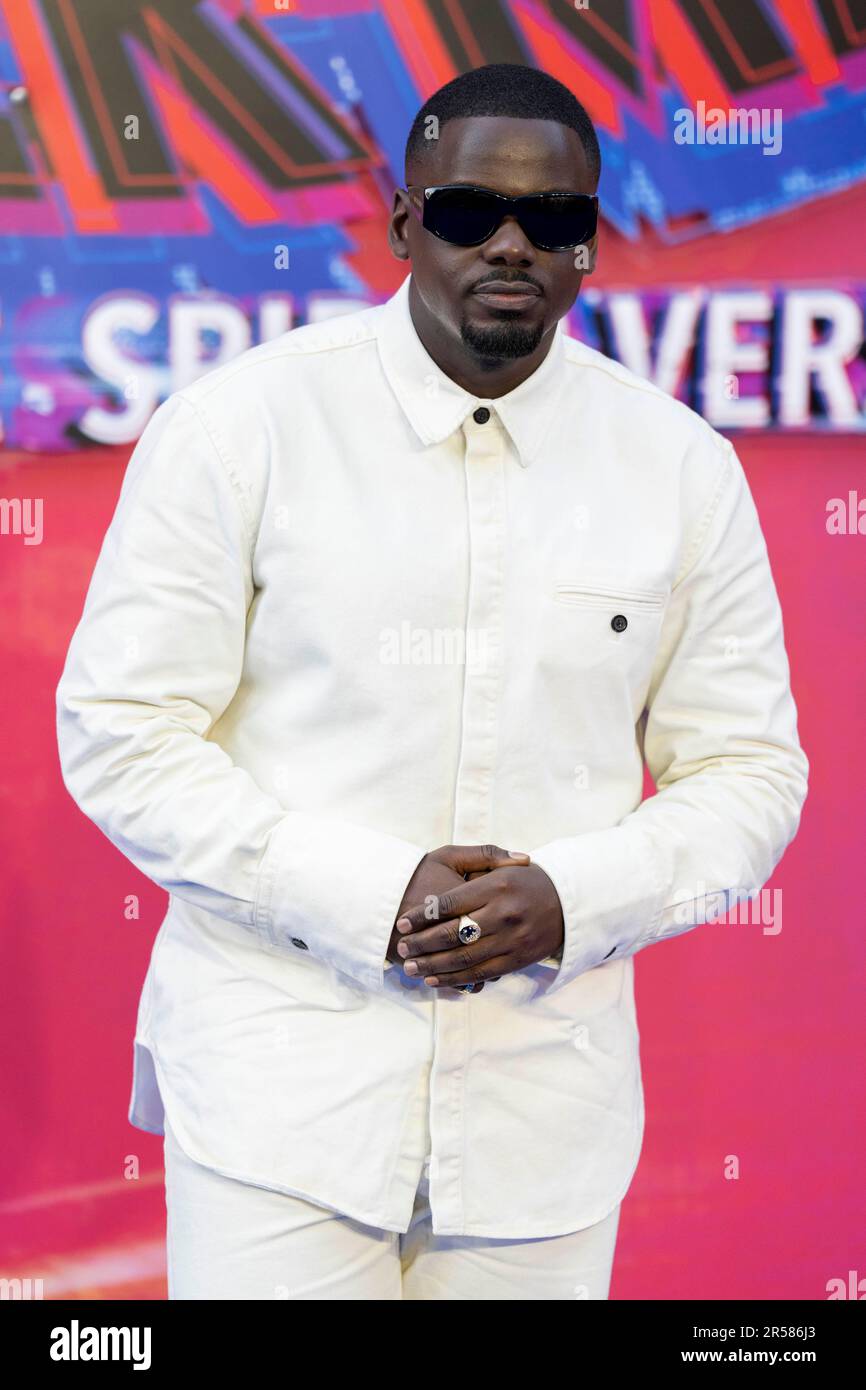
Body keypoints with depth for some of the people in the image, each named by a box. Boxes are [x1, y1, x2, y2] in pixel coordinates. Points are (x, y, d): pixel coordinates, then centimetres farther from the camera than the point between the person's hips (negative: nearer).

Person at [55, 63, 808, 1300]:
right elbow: (121, 734, -5)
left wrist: (573, 897, -12)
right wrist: (368, 899, -16)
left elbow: (748, 772, 7)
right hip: (279, 1086, -2)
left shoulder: (683, 468, 3)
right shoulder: (238, 427, -4)